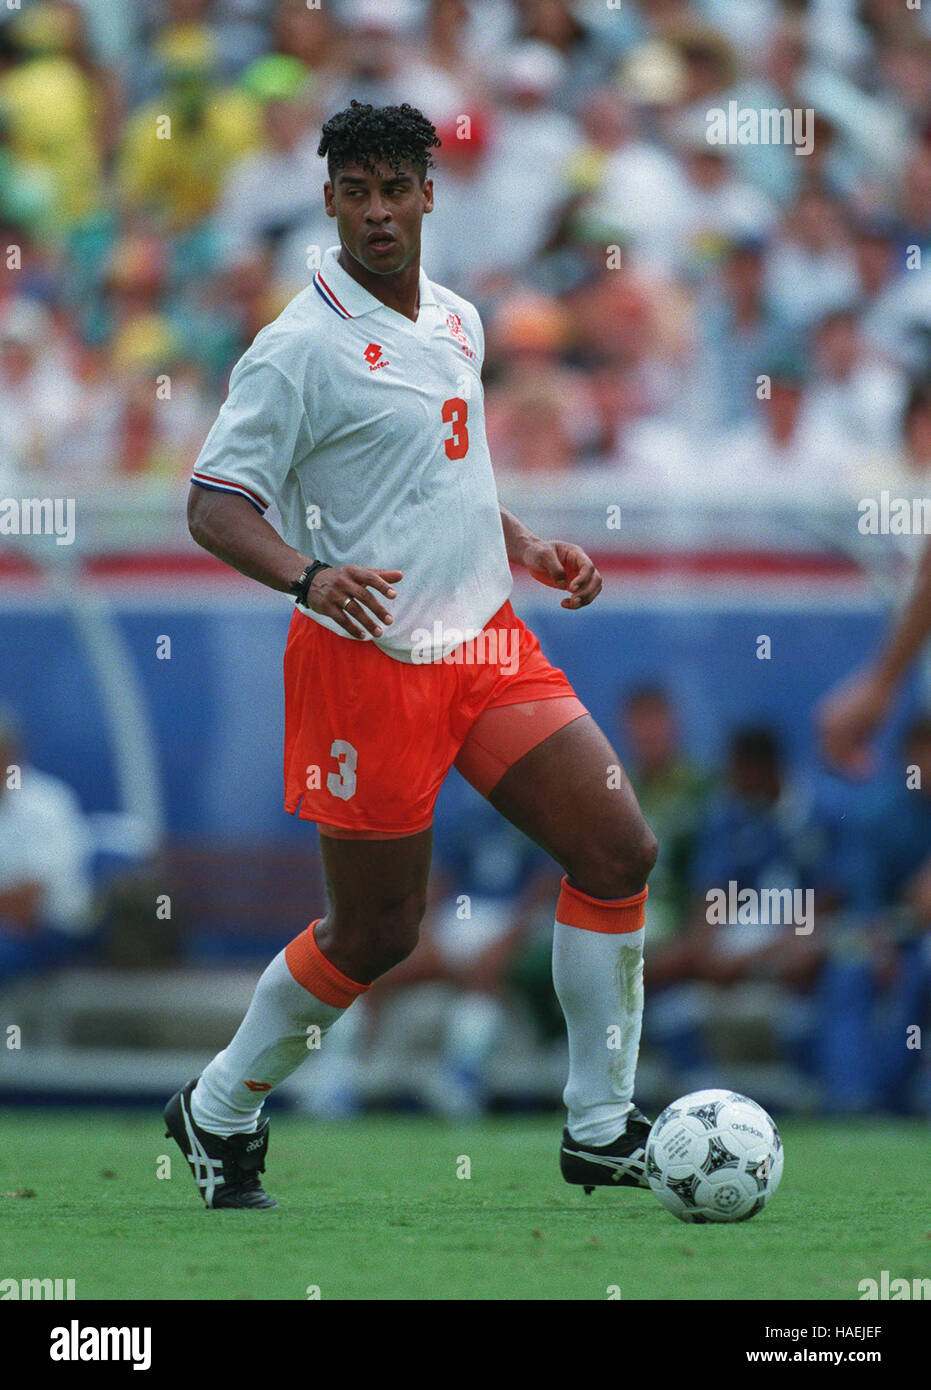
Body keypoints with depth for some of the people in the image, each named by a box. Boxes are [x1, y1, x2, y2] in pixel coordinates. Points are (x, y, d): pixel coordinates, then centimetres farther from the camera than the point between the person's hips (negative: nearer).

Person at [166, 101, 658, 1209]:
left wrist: (528, 549, 13)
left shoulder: (458, 321, 11)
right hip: (370, 665, -7)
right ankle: (219, 1112, 22)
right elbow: (215, 507, -16)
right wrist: (309, 577, -34)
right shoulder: (303, 348, -13)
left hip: (487, 643, 7)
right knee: (375, 932, 0)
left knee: (620, 850, -2)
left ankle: (601, 1131, 8)